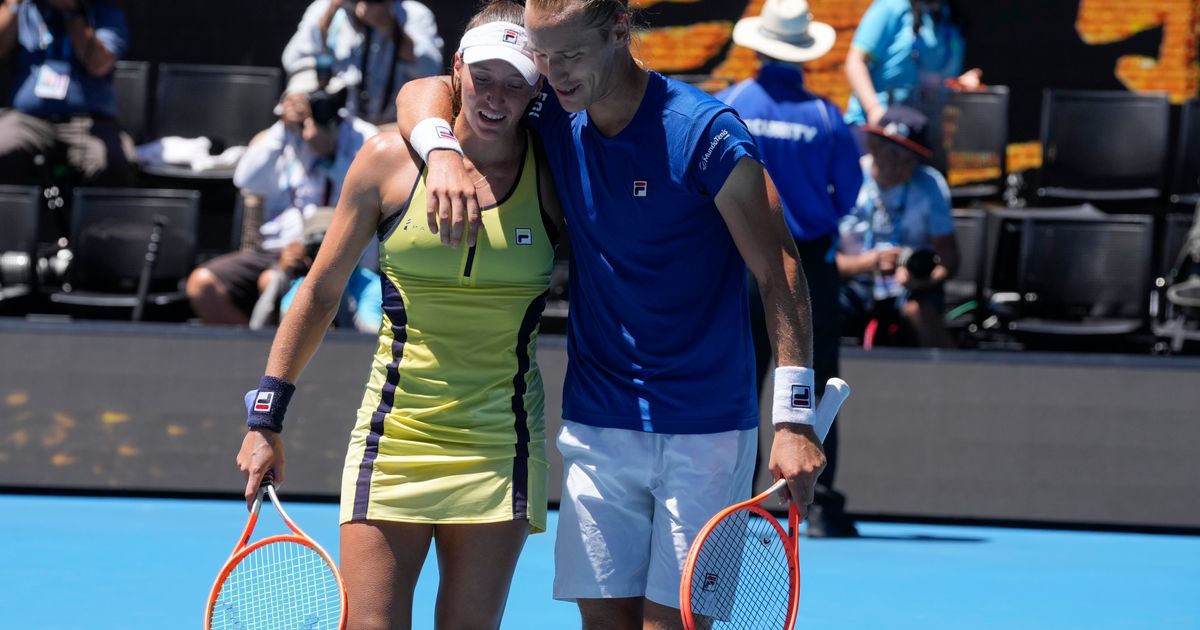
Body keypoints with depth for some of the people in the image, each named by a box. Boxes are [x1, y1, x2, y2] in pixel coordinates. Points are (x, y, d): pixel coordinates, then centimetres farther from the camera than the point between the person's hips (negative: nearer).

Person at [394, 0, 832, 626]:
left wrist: (793, 418, -21)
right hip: (596, 427, 5)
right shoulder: (554, 117, 2)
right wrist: (442, 153, -16)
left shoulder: (704, 133, -14)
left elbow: (778, 274, -13)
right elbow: (422, 93, 9)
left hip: (705, 432, -5)